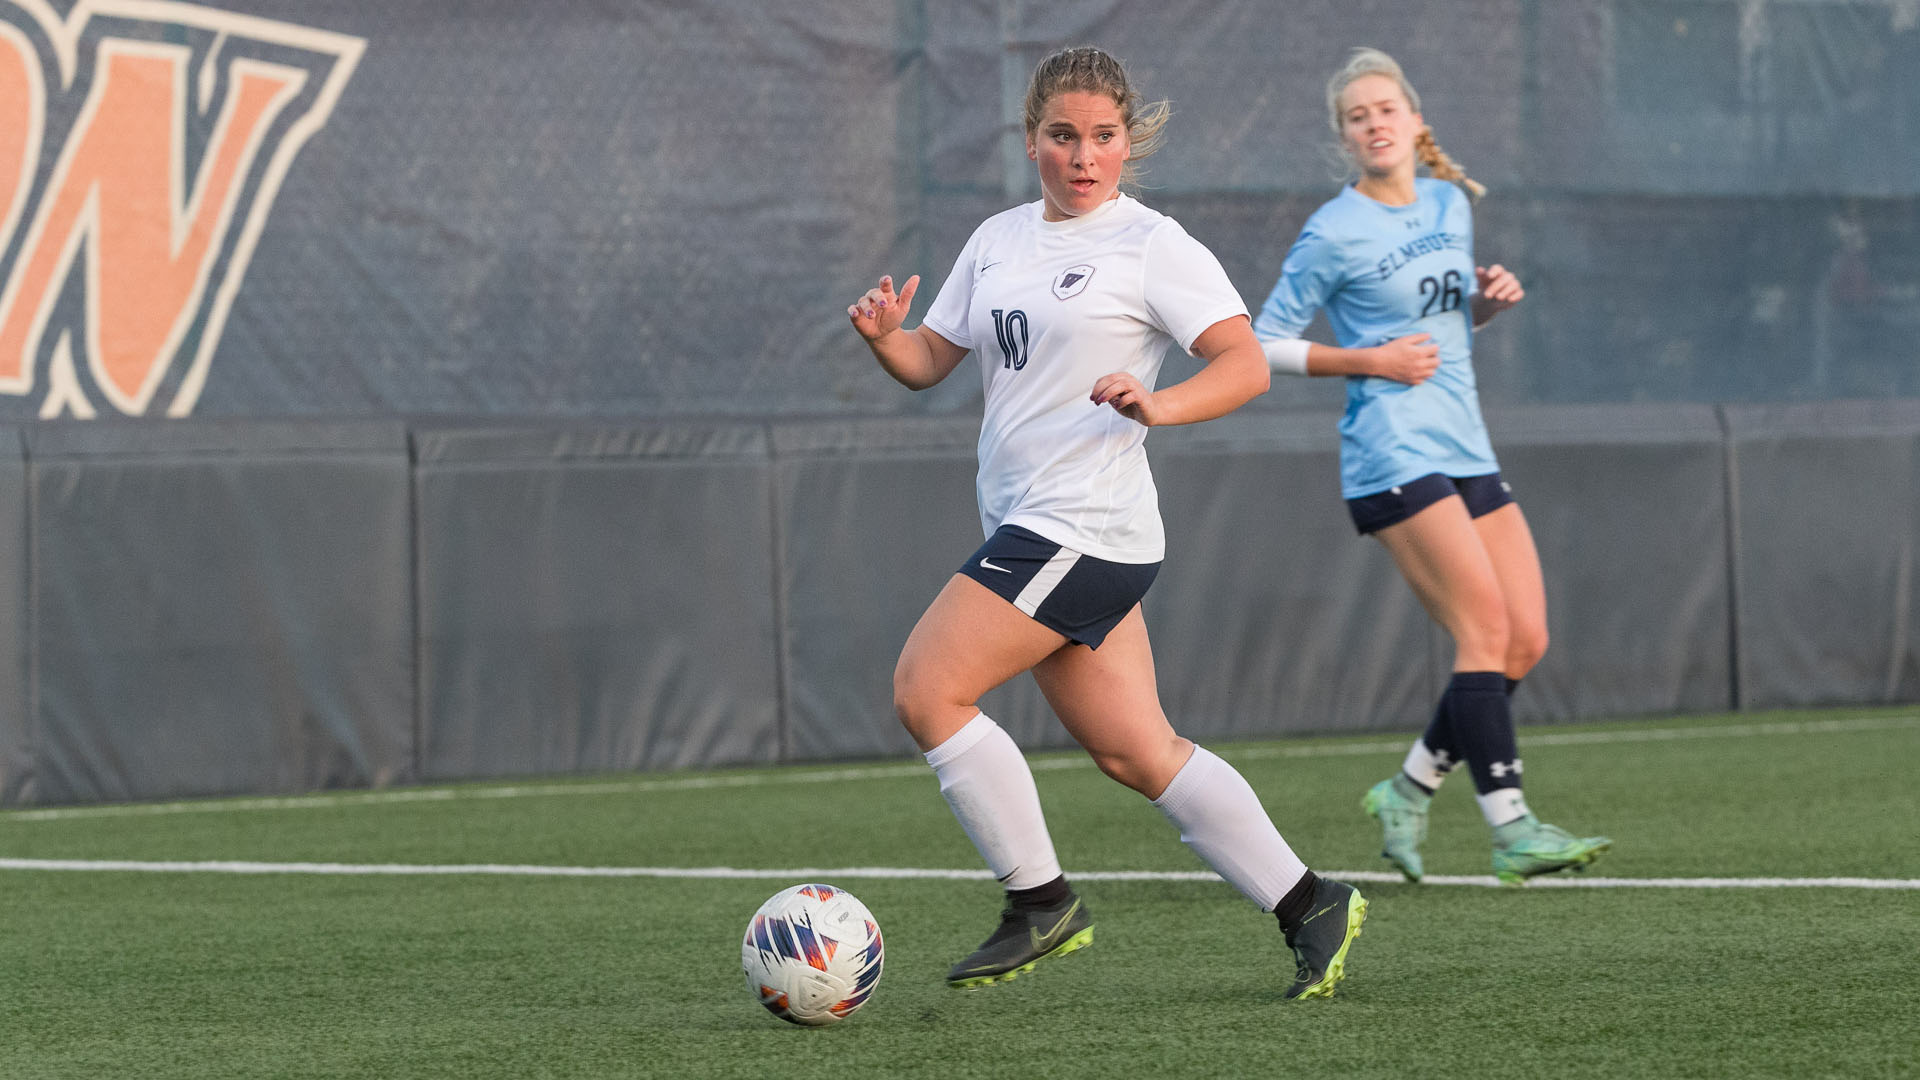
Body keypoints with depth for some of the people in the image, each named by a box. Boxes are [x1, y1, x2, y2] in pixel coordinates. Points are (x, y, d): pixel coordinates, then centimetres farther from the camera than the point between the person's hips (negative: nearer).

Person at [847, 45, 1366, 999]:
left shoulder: (1151, 244, -5)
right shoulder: (998, 240, 17)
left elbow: (1246, 366, -12)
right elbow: (930, 362, 19)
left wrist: (1155, 407, -29)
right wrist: (884, 337, -3)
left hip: (1084, 525, -8)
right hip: (1029, 527, 8)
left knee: (925, 690, -12)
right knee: (1136, 753, 5)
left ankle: (1041, 903, -4)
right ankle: (1308, 906, 11)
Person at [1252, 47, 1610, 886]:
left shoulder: (1451, 204, 14)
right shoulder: (1333, 235, -6)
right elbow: (1264, 344, -3)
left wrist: (1489, 300, 5)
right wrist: (1370, 361, -13)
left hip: (1466, 452, 7)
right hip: (1394, 458, -7)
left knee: (1526, 639, 0)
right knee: (1486, 627, -18)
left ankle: (1407, 792, 14)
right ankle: (1511, 831, -19)